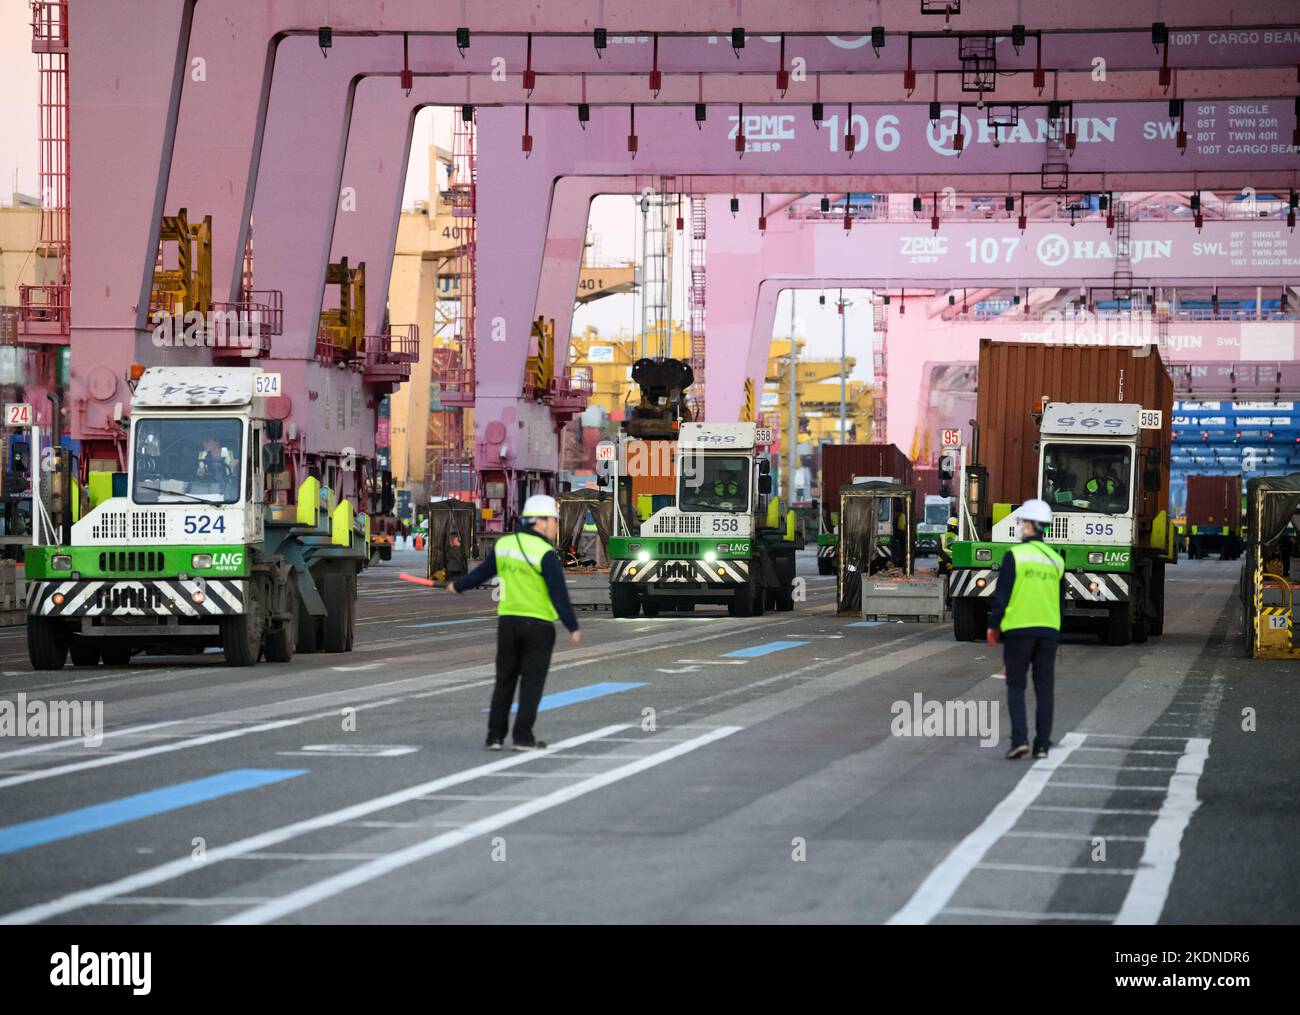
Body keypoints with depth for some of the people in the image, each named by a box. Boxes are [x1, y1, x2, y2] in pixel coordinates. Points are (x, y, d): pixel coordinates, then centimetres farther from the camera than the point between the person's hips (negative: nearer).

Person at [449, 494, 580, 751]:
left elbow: (482, 572, 16)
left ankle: (495, 736, 9)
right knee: (532, 682, 0)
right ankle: (523, 737, -4)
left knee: (505, 681, 11)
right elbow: (559, 594, -16)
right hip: (538, 624, -5)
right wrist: (572, 627, -11)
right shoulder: (545, 553, -14)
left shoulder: (504, 544, 4)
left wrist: (458, 586, 34)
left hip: (508, 621, 5)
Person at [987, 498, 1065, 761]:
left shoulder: (1015, 555, -7)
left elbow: (1002, 594, -9)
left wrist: (993, 626, 0)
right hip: (1049, 631, 4)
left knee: (1016, 686, 4)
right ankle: (1042, 745, 6)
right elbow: (1061, 601, 14)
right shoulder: (1056, 560, 9)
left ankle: (1019, 739, -11)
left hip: (1018, 630, -4)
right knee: (1044, 689, 7)